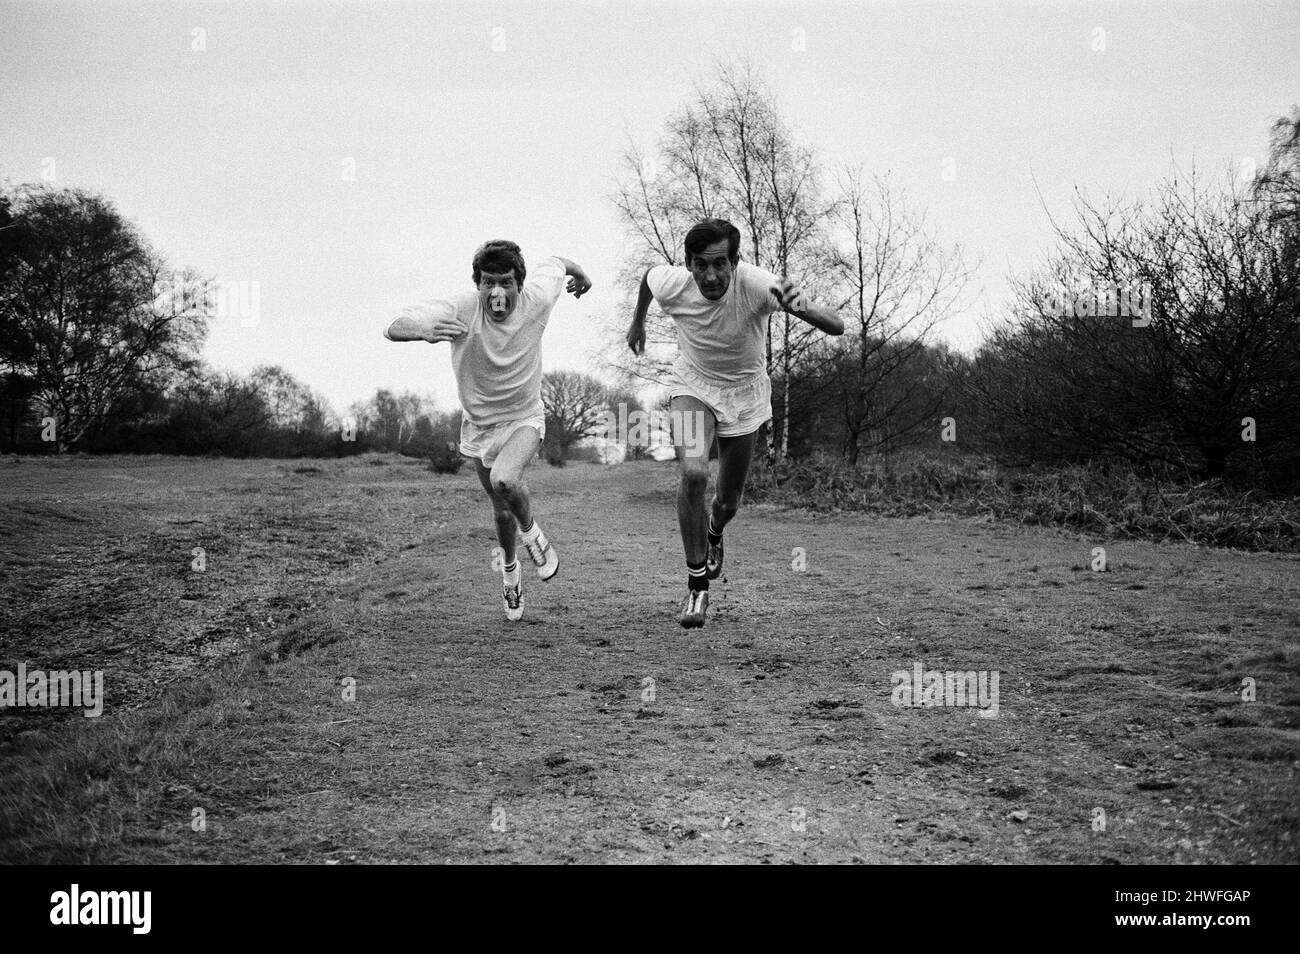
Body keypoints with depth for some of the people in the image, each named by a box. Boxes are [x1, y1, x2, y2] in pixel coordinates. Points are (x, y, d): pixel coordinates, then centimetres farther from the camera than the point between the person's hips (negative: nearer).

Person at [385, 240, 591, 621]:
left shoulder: (536, 299, -23)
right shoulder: (459, 310, -27)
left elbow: (554, 263, 2)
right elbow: (393, 328, -38)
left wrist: (580, 275, 24)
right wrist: (423, 330, -59)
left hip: (524, 419, -1)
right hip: (479, 424, 1)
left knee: (504, 480, -31)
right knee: (502, 510, 15)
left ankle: (531, 532, 1)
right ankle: (510, 568, 48)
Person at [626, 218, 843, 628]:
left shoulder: (756, 284, -34)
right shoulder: (671, 285, -27)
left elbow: (836, 327, -42)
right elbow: (648, 274, 2)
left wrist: (801, 307, -63)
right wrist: (638, 322, 17)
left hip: (745, 393, 0)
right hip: (692, 385, 0)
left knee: (728, 501, 10)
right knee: (693, 474, -26)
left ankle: (713, 536, 50)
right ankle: (697, 585, -11)